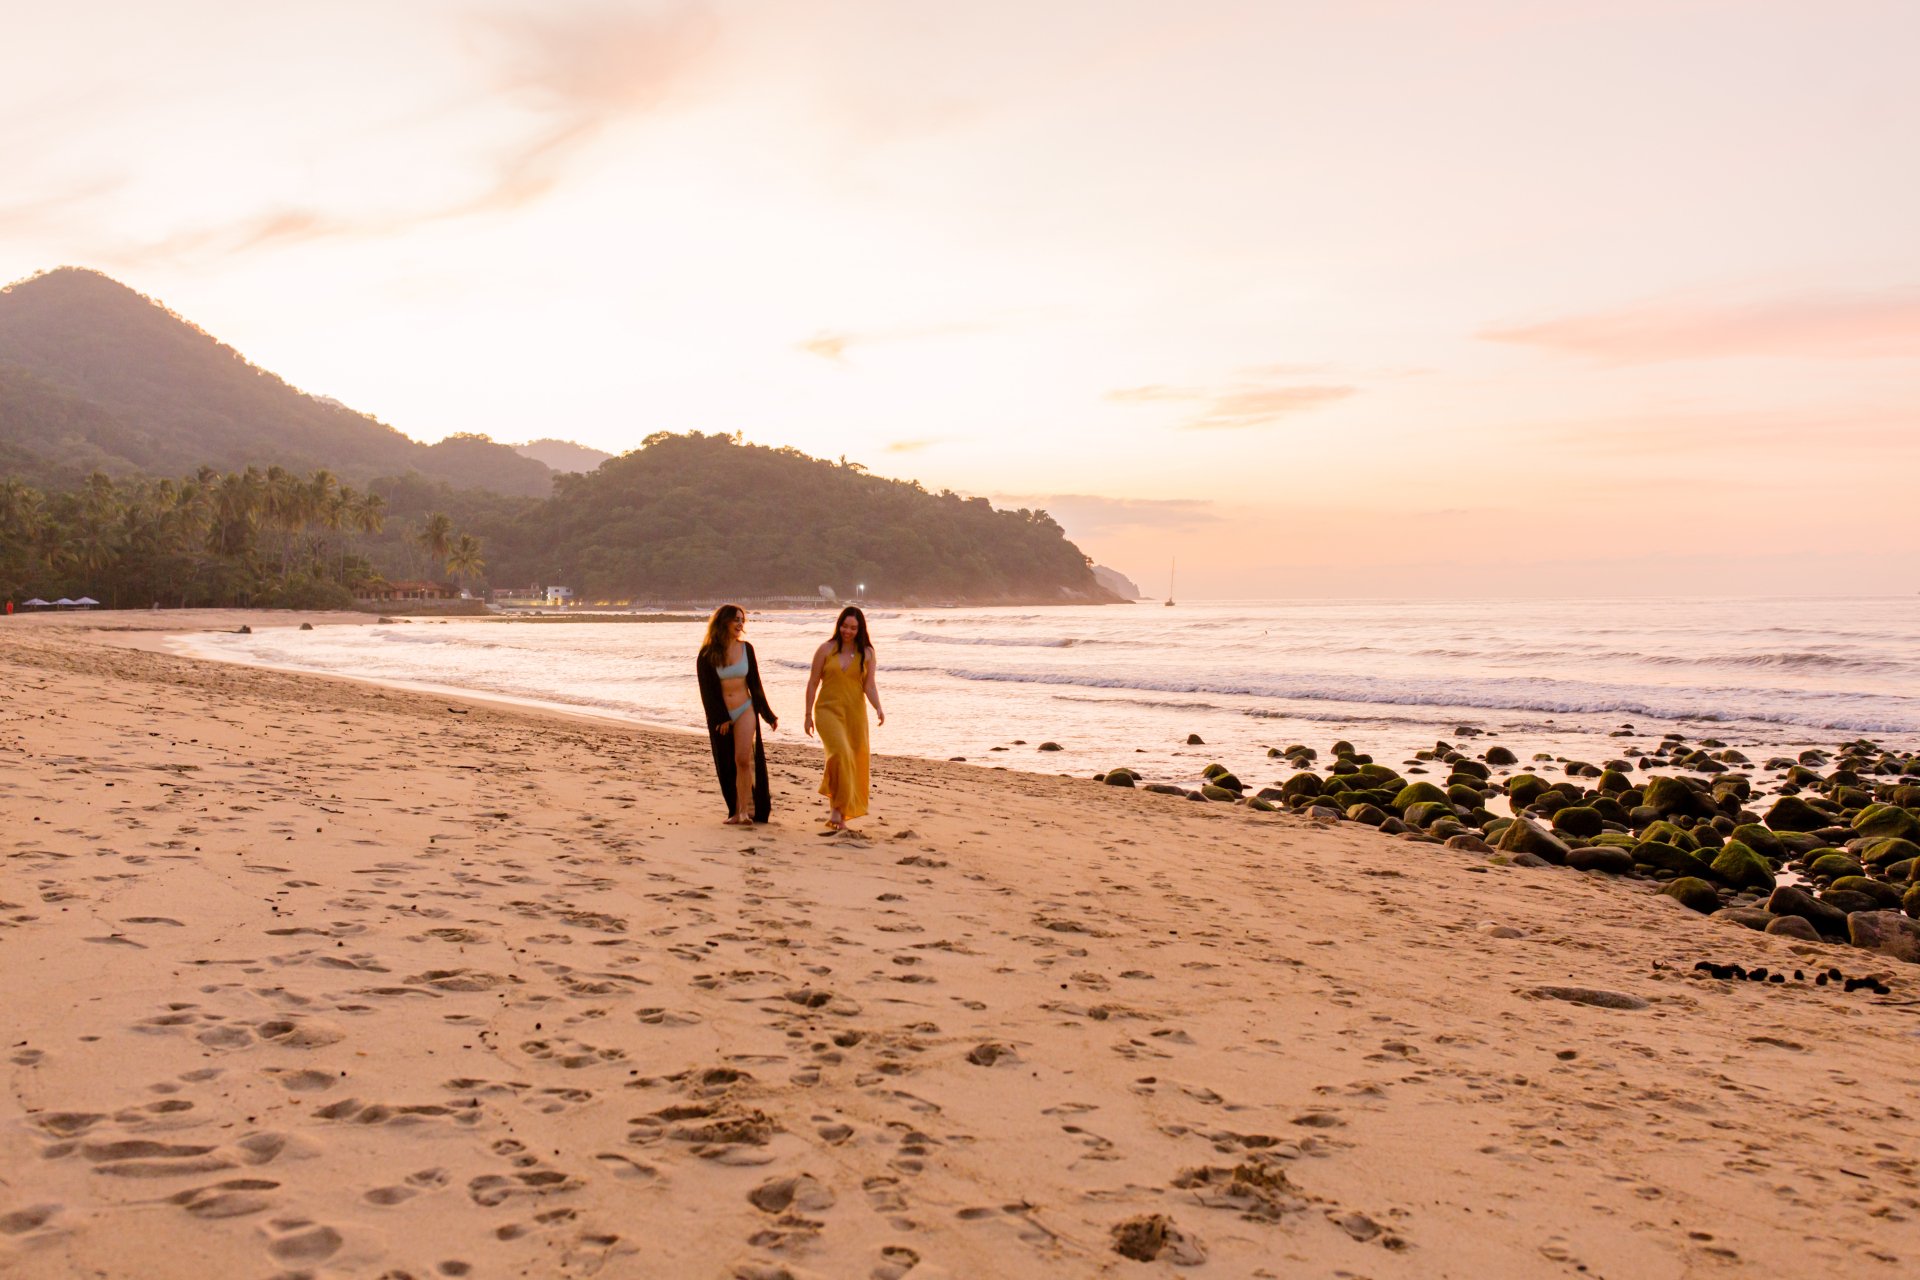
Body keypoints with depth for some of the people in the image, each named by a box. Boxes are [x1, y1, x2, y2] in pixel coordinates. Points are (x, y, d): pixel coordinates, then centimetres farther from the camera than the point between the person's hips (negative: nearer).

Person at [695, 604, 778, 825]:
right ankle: (736, 811, 16)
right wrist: (720, 719, -7)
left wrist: (768, 715, 11)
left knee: (743, 759, -14)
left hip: (745, 711, 0)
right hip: (720, 716, 0)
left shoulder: (746, 649, 4)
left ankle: (743, 812, -14)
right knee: (726, 766, 6)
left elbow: (755, 684, 10)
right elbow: (707, 691, -2)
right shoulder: (708, 654, -3)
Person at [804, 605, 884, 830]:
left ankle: (842, 814, 18)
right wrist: (809, 714, 2)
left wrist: (878, 708, -17)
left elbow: (869, 686, 1)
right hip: (828, 710, -3)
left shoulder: (866, 653, 5)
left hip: (855, 713, 3)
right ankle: (837, 808, -15)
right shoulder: (826, 649, 1)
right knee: (840, 753, -24)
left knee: (853, 762, 4)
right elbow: (813, 683, 4)